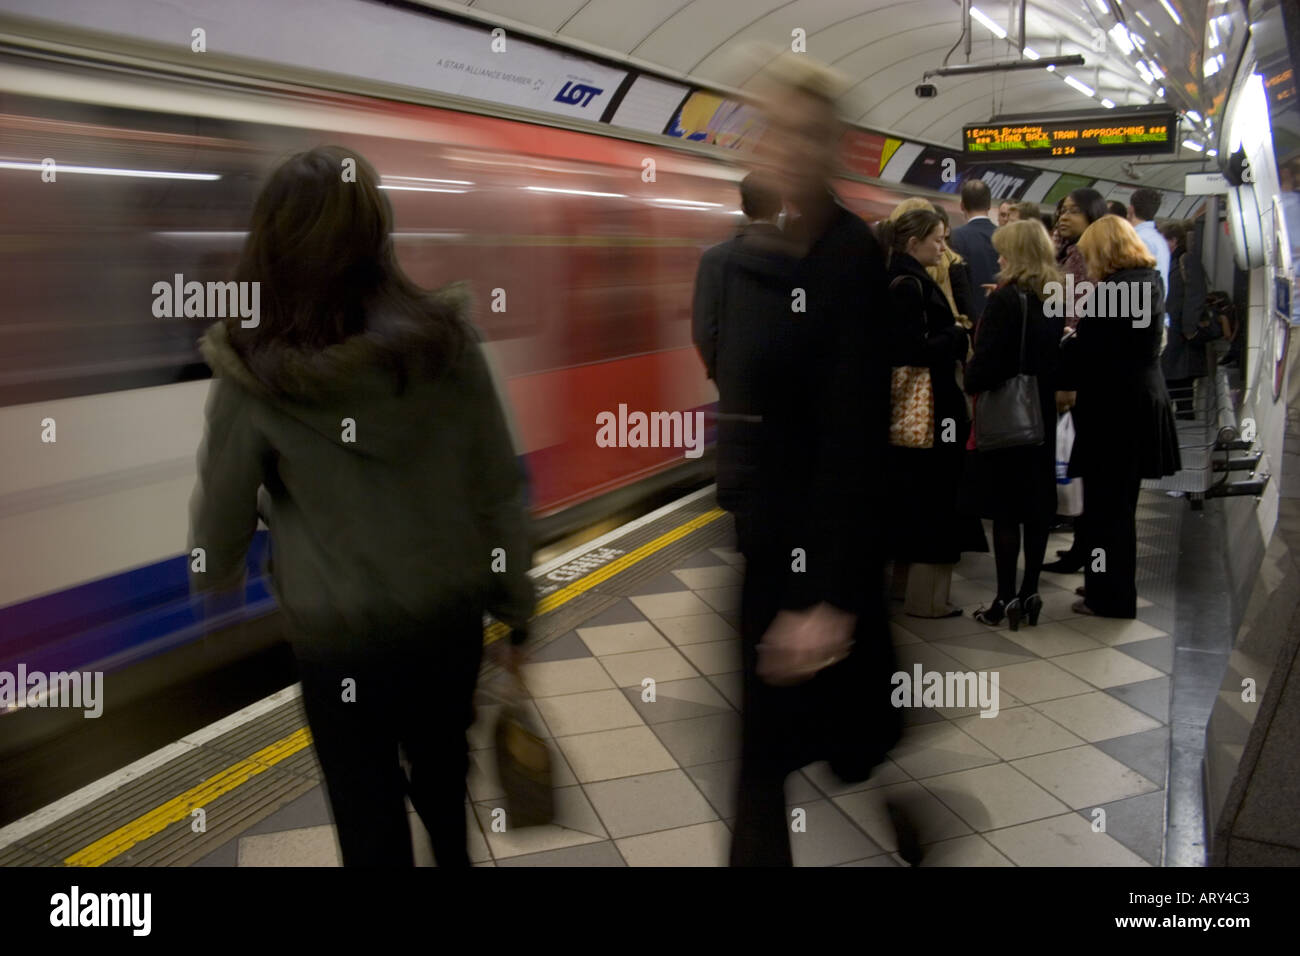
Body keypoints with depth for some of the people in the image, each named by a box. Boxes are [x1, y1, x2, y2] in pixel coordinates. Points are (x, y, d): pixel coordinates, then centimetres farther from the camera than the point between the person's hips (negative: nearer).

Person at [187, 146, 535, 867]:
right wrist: (515, 604, 7)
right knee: (442, 766, 28)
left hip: (337, 632, -2)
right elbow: (500, 490, -7)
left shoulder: (255, 378, -18)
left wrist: (213, 577, 18)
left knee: (366, 803, 19)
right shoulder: (446, 338, -14)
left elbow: (222, 509, -4)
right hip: (451, 610, 3)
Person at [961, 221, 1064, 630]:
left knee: (1004, 508, -1)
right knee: (1037, 505, 10)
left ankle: (1005, 599, 4)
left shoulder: (1006, 299, -16)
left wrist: (970, 378, -1)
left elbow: (987, 362, -19)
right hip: (1042, 413, 7)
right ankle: (1029, 592, 17)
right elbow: (1057, 355, 12)